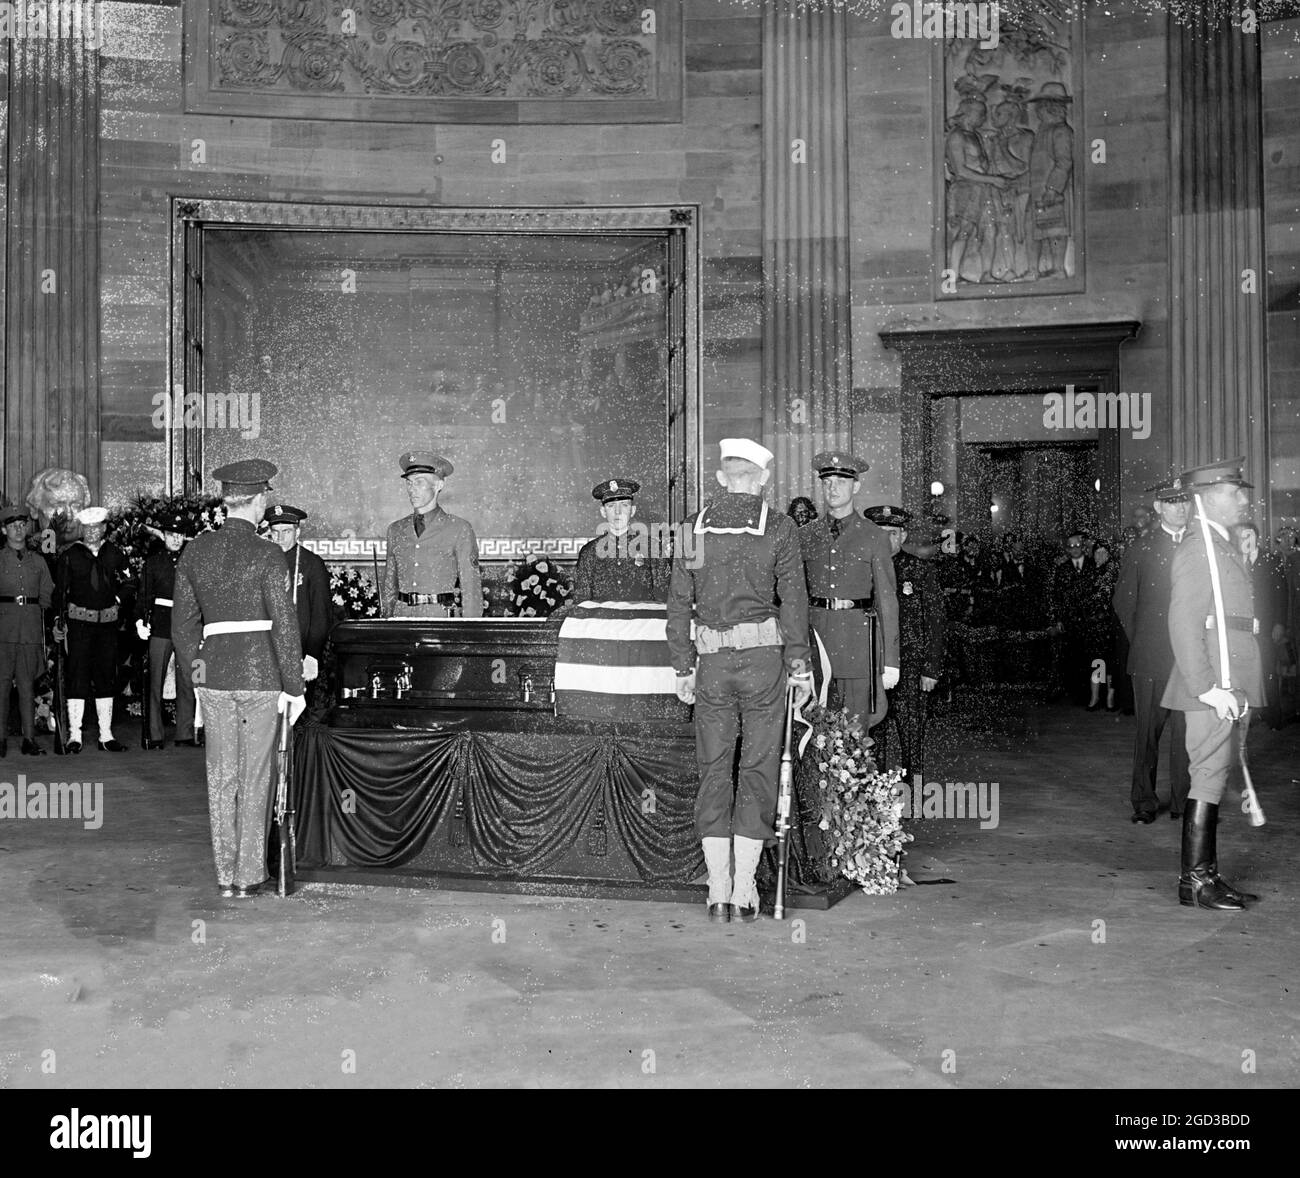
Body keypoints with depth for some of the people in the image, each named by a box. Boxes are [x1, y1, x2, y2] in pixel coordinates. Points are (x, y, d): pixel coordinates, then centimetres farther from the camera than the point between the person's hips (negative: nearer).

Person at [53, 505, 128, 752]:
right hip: (79, 620, -3)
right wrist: (59, 620, -8)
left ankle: (106, 736, 11)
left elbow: (126, 583, 21)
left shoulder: (114, 553, 7)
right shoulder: (69, 555, 0)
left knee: (106, 677, 6)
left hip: (108, 620, 3)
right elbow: (60, 590, -1)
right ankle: (74, 736, 1)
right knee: (77, 676, -4)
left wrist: (118, 599, 6)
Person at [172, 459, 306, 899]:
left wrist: (192, 671, 22)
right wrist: (294, 687, -6)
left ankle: (225, 874, 20)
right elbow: (284, 626, -12)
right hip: (261, 672, -4)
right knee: (255, 775, 6)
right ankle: (248, 875, 12)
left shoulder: (194, 552, 5)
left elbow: (183, 621, 11)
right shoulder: (267, 555, -11)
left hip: (213, 671, 4)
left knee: (221, 775, 13)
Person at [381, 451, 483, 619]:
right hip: (401, 614, 3)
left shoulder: (459, 529, 0)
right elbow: (389, 585, 17)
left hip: (441, 615, -3)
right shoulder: (396, 529, 12)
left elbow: (471, 587, -1)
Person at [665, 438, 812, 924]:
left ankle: (718, 892, 12)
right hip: (763, 656, -2)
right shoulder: (779, 528, -2)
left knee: (714, 770, 9)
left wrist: (683, 668, 11)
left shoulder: (695, 527, 5)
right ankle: (744, 891, 7)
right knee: (758, 768, 5)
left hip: (711, 661, 2)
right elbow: (793, 601, -4)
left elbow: (678, 602, 5)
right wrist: (800, 665, 3)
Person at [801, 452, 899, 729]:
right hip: (814, 633, 2)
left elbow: (887, 600, 1)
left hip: (858, 635, -2)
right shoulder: (805, 535, 9)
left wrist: (891, 661, -4)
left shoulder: (873, 536, 2)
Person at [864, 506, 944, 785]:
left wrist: (931, 670, -5)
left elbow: (936, 622, 2)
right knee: (874, 737, 0)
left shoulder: (921, 570, 3)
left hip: (911, 667, -2)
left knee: (911, 734, -2)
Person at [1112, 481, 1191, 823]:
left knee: (1187, 731, 1)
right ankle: (1144, 802, 12)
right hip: (1151, 656, -1)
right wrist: (1140, 639, 7)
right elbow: (1122, 600, 10)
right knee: (1148, 730, 3)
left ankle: (1183, 801, 13)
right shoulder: (1141, 549, 7)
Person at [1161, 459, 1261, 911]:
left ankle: (1202, 873, 21)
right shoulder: (1197, 548, -13)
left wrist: (1230, 688, 18)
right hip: (1212, 688, -10)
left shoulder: (1222, 547, 19)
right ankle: (1196, 880, 1)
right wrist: (1208, 688, -22)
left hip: (1225, 686, 10)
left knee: (1212, 777, 13)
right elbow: (1184, 625, -19)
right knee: (1208, 778, -6)